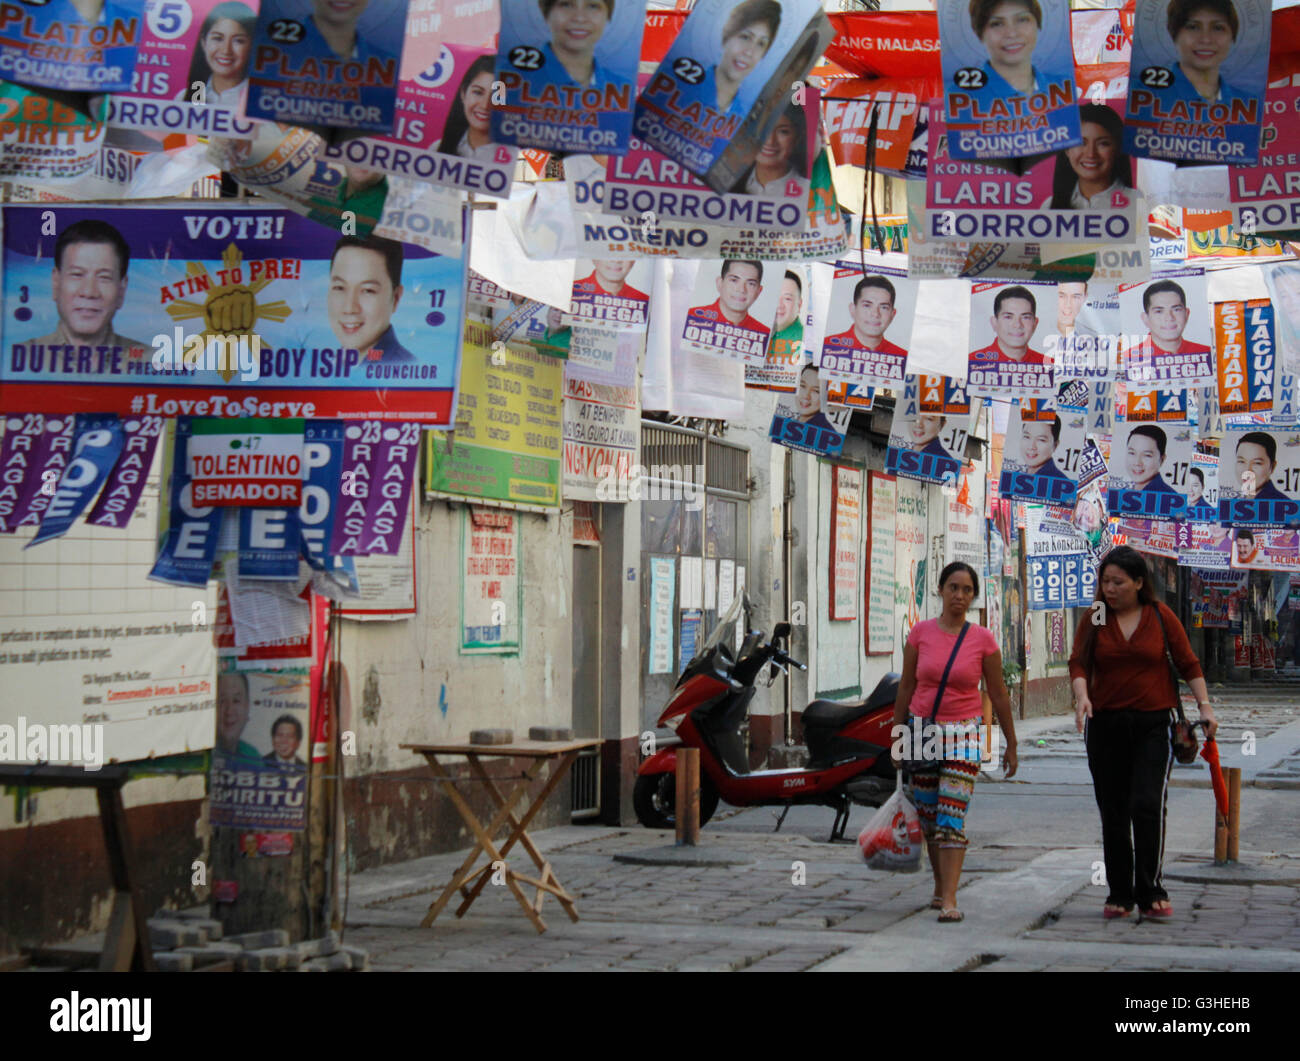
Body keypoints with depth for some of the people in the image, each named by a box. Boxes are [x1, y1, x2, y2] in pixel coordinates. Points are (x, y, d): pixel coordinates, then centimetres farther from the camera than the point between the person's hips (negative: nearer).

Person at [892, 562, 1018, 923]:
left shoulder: (983, 640, -3)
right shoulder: (921, 633, 0)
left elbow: (998, 695, 4)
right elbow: (906, 689, 6)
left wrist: (1011, 744, 7)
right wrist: (897, 736, 6)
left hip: (963, 733, -3)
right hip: (922, 730, 3)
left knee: (952, 816, -14)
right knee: (928, 815, 10)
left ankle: (949, 900, -18)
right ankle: (940, 886, 28)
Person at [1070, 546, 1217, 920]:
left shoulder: (1160, 616, 2)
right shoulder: (1094, 619, 6)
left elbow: (1188, 664, 5)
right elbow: (1079, 663, -3)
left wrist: (1205, 705, -5)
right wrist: (1082, 695, -22)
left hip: (1153, 724, -2)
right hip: (1105, 725, 2)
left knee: (1148, 805, -15)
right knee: (1113, 814, 5)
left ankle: (1150, 892, -6)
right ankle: (1120, 895, 14)